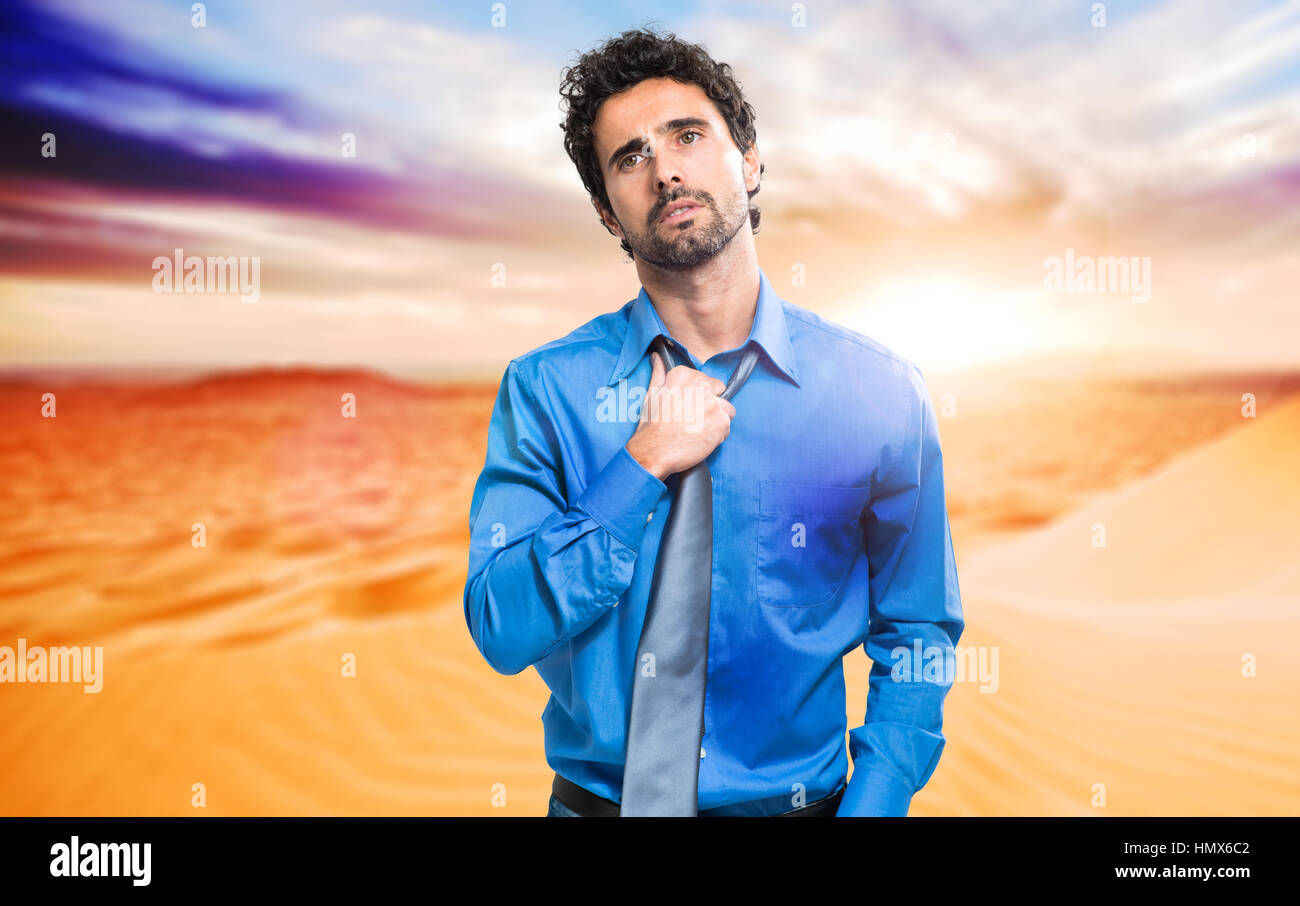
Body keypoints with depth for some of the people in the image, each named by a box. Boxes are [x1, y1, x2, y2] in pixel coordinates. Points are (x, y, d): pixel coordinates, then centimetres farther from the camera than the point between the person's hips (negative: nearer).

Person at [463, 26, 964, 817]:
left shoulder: (880, 393, -10)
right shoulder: (546, 390, -11)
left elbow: (916, 637, -3)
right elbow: (501, 631, -15)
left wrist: (872, 805, -15)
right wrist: (644, 467, -22)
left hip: (802, 796, 1)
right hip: (595, 796, 0)